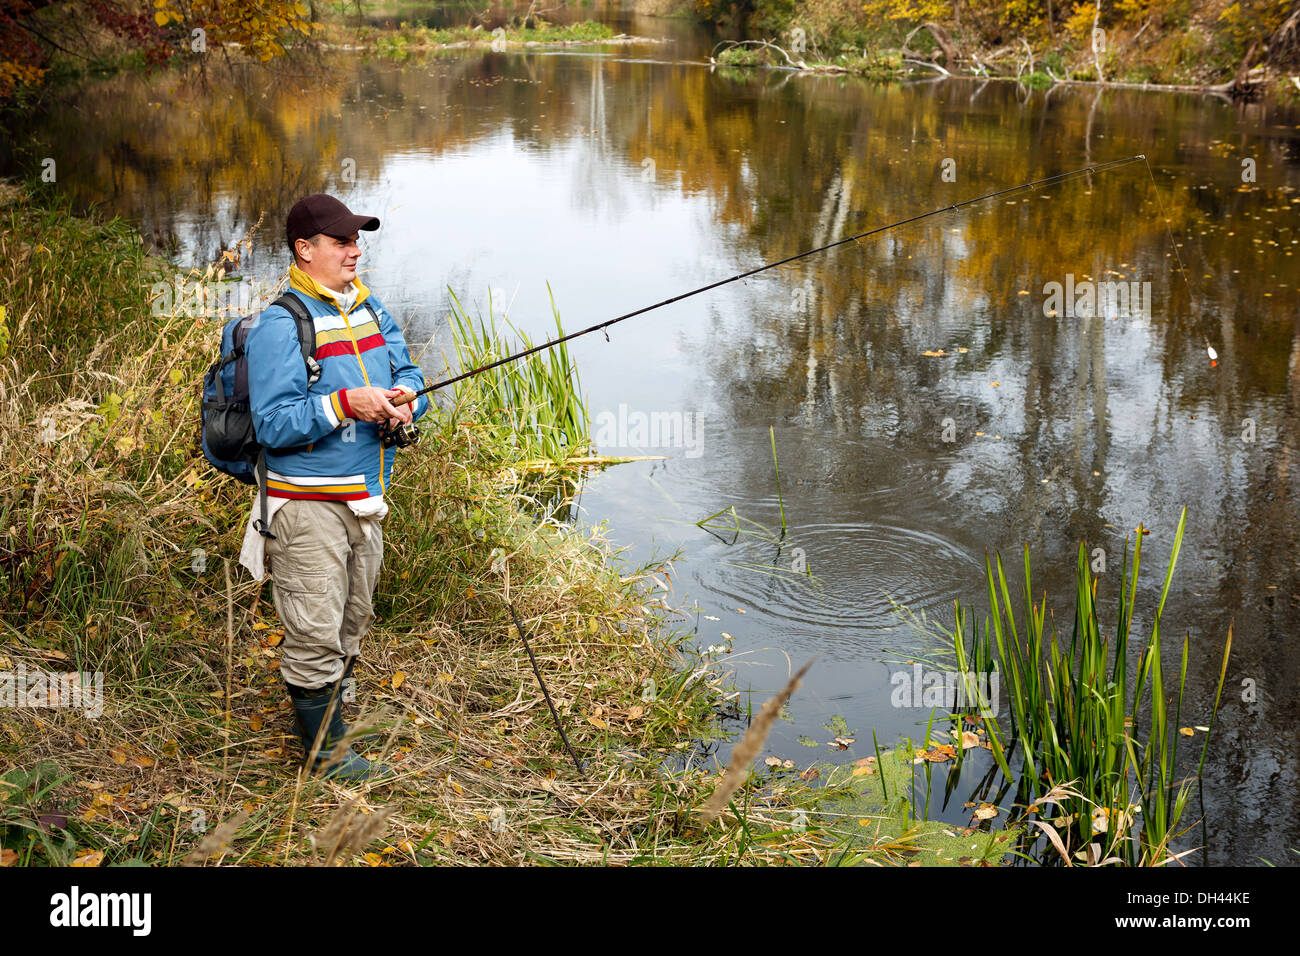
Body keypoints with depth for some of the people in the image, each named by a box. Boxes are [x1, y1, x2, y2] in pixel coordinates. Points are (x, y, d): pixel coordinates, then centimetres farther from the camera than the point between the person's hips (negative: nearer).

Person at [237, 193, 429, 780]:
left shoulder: (369, 308, 9)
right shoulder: (280, 325, -16)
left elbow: (407, 372, 13)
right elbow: (271, 424, -21)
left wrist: (405, 398, -10)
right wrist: (345, 403, -28)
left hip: (364, 497, 8)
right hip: (308, 505, -8)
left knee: (351, 625, 22)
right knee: (316, 633, 0)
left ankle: (324, 713, 41)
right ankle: (327, 750, 14)